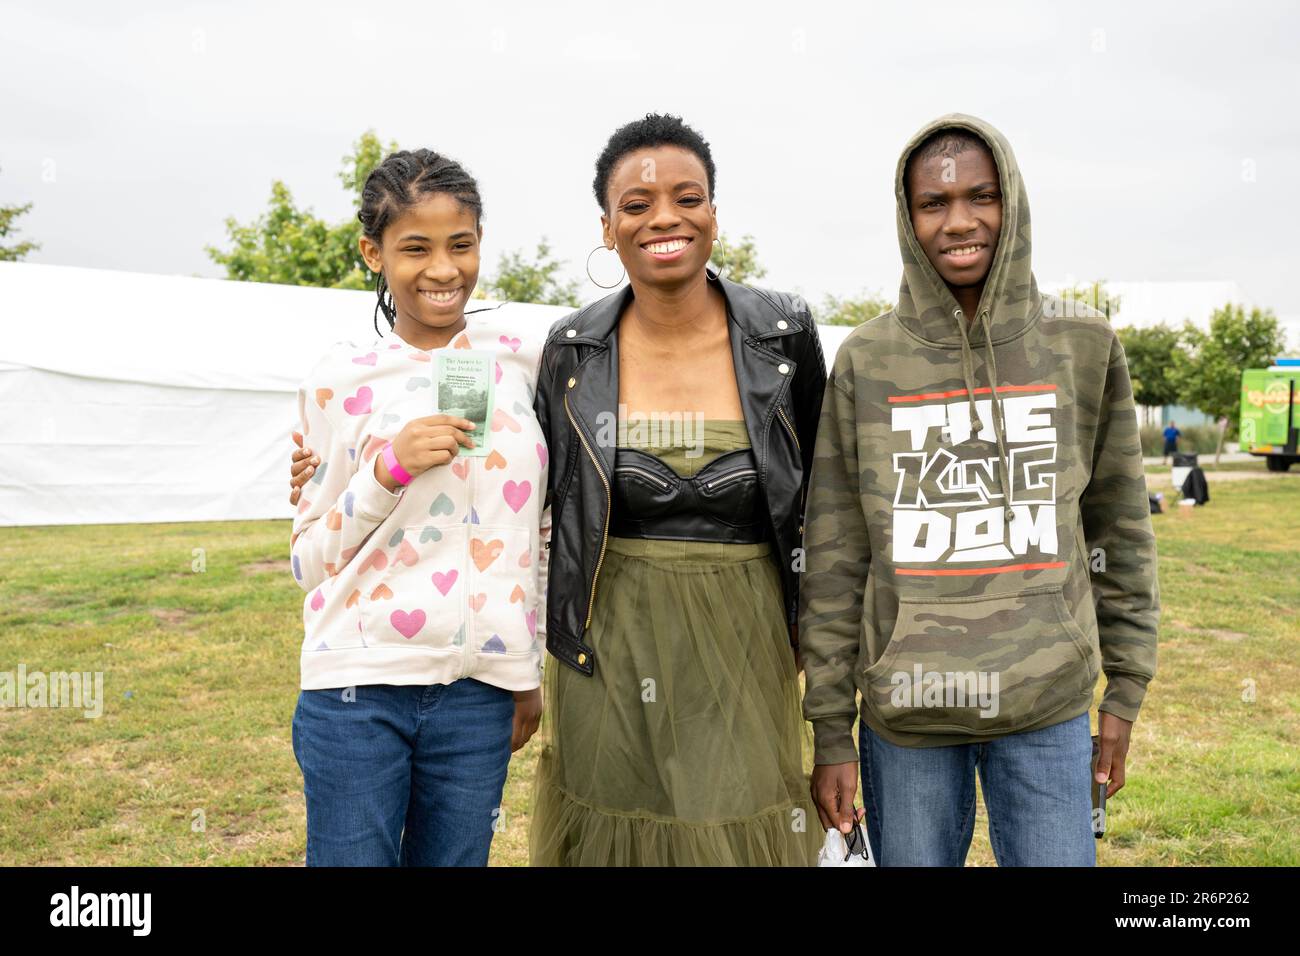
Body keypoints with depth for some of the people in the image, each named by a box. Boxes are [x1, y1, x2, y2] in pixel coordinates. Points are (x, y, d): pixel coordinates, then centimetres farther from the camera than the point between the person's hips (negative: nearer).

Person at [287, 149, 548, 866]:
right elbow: (308, 560, 1)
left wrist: (530, 668, 13)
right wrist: (388, 470, -15)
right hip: (360, 684, -2)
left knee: (455, 858, 11)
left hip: (481, 687, 2)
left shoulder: (521, 360, 5)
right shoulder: (341, 379, -2)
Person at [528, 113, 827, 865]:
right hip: (611, 653, 1)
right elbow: (532, 494, 9)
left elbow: (817, 497, 7)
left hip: (743, 651, 0)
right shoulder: (573, 349, -3)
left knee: (739, 835, 7)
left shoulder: (785, 333, -4)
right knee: (614, 833, 10)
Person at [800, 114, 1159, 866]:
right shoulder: (866, 361, -3)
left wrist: (1126, 692, 7)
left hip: (1048, 706, 1)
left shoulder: (1085, 345, 0)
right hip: (905, 705, 0)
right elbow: (834, 561, -2)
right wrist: (831, 730, -2)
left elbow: (1119, 530, 6)